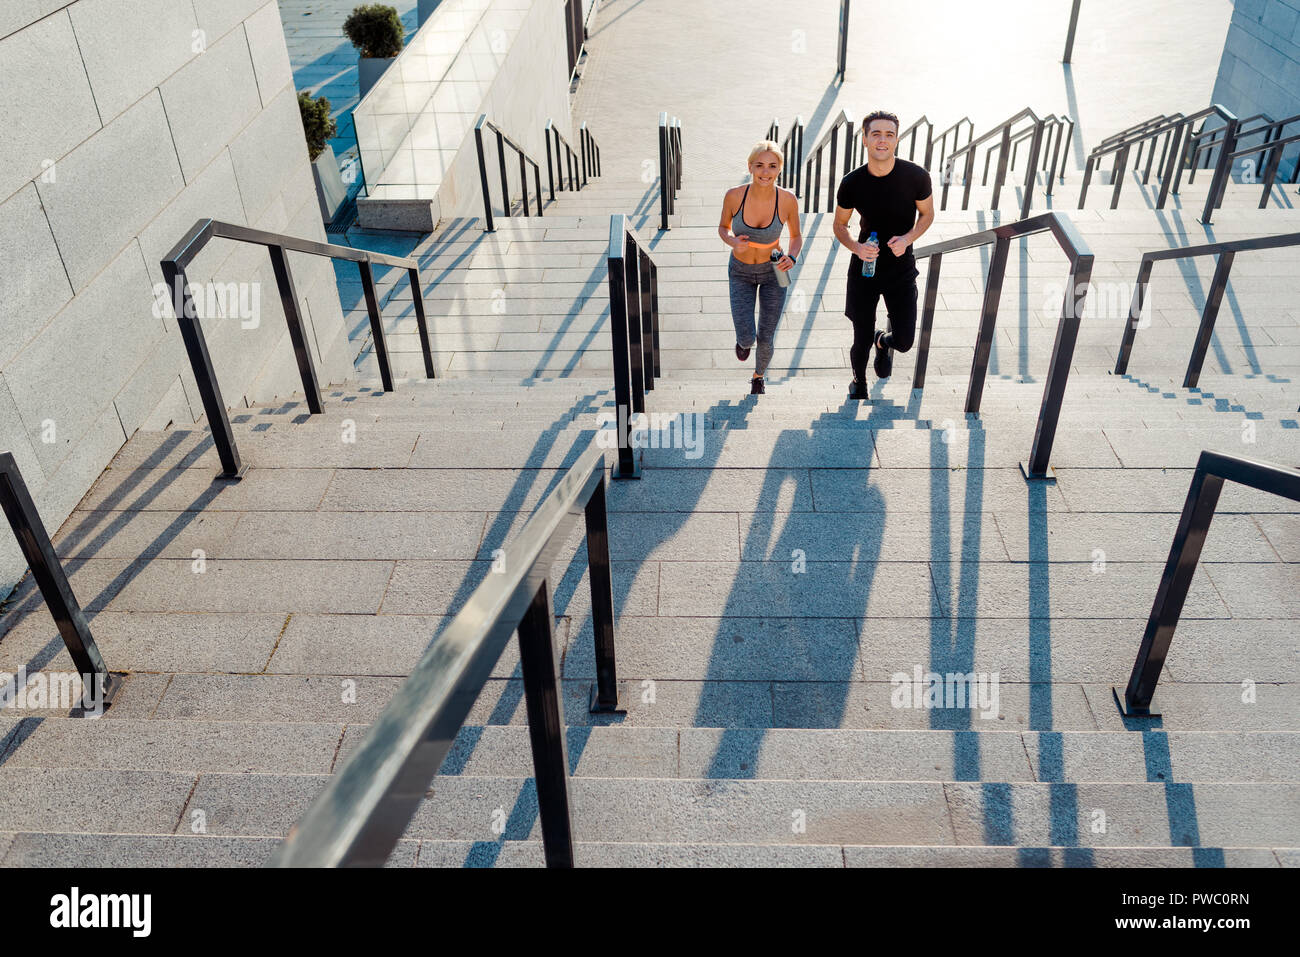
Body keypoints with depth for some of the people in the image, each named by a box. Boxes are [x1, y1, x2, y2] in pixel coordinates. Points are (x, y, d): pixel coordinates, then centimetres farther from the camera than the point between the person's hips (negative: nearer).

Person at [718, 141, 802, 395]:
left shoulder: (787, 200, -22)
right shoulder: (734, 195, -23)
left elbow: (796, 236, -4)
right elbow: (723, 228, -4)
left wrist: (791, 258, -25)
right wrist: (733, 242, -27)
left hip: (773, 271, 0)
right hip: (741, 271, 0)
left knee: (765, 341, 4)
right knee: (747, 339, -12)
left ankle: (758, 378, 39)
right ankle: (744, 336, 29)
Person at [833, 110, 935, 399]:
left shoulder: (916, 176, -14)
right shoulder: (852, 183, -12)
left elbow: (927, 214, 3)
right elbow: (840, 225, 2)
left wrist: (908, 238, -18)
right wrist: (856, 247, -19)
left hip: (902, 270, 0)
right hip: (864, 267, 0)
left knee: (904, 341, -2)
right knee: (862, 340, 8)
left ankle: (884, 341, 38)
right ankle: (859, 383, 40)